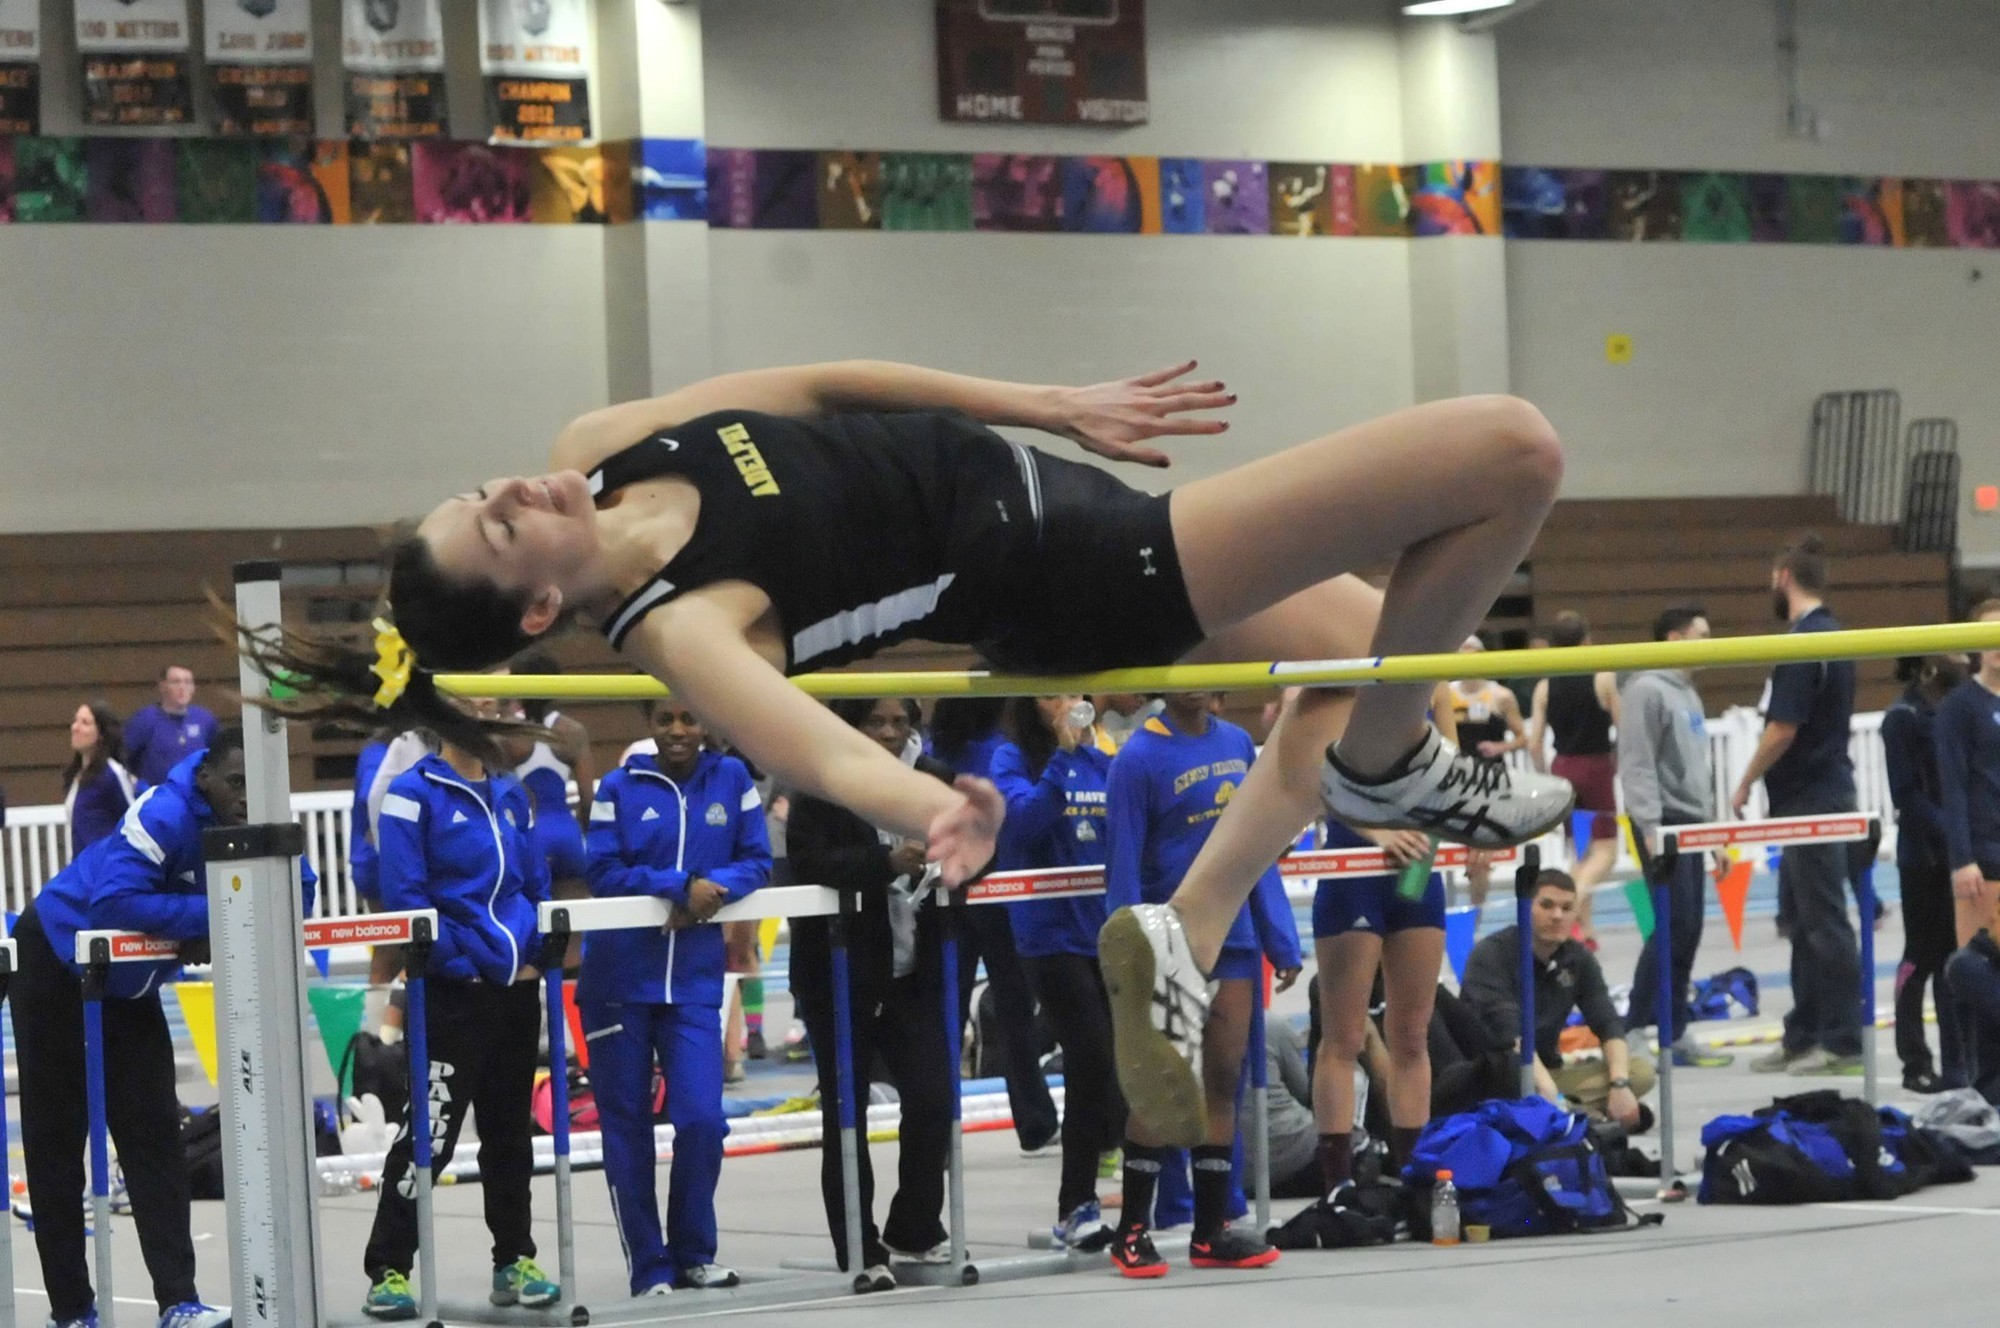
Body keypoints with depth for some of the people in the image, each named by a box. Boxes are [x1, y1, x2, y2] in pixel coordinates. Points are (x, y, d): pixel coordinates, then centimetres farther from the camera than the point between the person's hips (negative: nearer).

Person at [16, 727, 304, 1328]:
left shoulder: (257, 826, -12)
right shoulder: (165, 815, -32)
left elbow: (297, 893, -5)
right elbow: (113, 900, -40)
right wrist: (214, 912, -36)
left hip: (129, 984, 6)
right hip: (57, 965, -6)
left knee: (154, 1135, -2)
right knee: (56, 1141, 3)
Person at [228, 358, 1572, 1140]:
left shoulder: (598, 447, -4)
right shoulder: (679, 625, -26)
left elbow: (817, 386, 6)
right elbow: (825, 754, -42)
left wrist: (1053, 399, 6)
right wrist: (933, 810, -64)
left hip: (1038, 473, 9)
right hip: (1073, 574, -8)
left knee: (1368, 647, 30)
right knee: (1510, 453, -15)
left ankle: (1184, 939, 19)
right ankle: (1388, 766, 9)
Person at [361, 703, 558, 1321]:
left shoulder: (510, 794, 12)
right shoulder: (412, 795, -8)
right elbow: (404, 895, -14)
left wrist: (532, 954, 3)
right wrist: (462, 960, -14)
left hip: (517, 989, 6)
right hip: (452, 993, -6)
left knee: (511, 1130, 13)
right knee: (431, 1132, -8)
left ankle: (515, 1259, 22)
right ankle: (388, 1271, -2)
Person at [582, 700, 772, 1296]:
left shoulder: (731, 779, 3)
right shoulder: (620, 788, -2)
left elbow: (757, 862, 3)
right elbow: (601, 872, -8)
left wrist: (716, 888, -16)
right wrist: (680, 884, -18)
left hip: (695, 980, 1)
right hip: (619, 978, -1)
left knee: (702, 1119, -9)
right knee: (627, 1127, 3)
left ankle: (693, 1254, 12)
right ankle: (649, 1268, 13)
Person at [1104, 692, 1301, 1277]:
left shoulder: (1237, 744, 7)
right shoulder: (1140, 757, -10)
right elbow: (1123, 866, -11)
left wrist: (1281, 940, 9)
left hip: (1233, 938, 5)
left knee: (1223, 1082, 7)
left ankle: (1211, 1230, 14)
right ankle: (1133, 1231, 10)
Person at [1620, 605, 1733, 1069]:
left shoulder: (1688, 694, 19)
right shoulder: (1647, 691, -11)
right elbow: (1636, 764, -17)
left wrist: (1711, 825, 21)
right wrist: (1649, 828, -23)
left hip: (1691, 824, 9)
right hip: (1663, 824, -9)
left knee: (1687, 930, 8)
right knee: (1674, 925, -13)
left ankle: (1673, 1033, 12)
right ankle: (1635, 1030, -8)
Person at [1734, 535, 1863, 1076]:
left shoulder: (1803, 643, -18)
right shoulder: (1833, 635, 12)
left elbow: (1783, 729, -21)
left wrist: (1746, 784, -9)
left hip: (1810, 802, -10)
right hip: (1826, 793, 10)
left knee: (1823, 921, -5)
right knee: (1803, 918, 14)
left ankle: (1843, 1041, -2)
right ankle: (1803, 1036, 18)